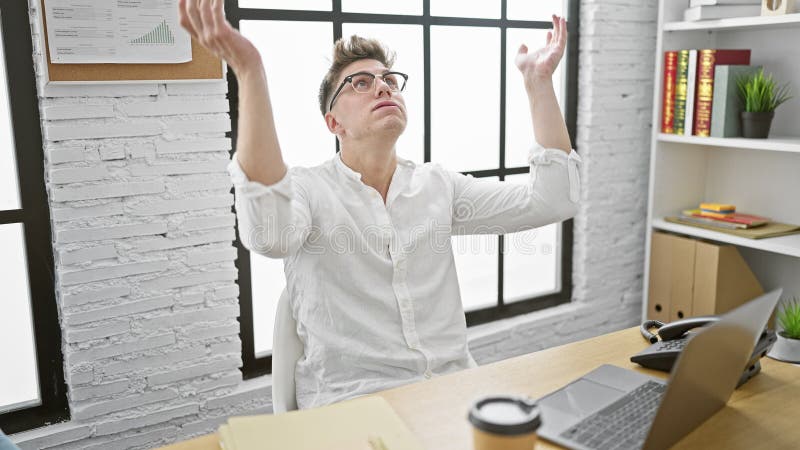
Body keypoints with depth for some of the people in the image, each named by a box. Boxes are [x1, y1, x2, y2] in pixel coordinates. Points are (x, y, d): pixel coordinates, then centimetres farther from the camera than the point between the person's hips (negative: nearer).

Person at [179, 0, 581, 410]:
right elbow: (269, 235, -30)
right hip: (353, 402, -5)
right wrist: (249, 72, -36)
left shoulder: (438, 185, 9)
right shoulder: (306, 188, -5)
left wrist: (539, 81, -3)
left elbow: (551, 201, 1)